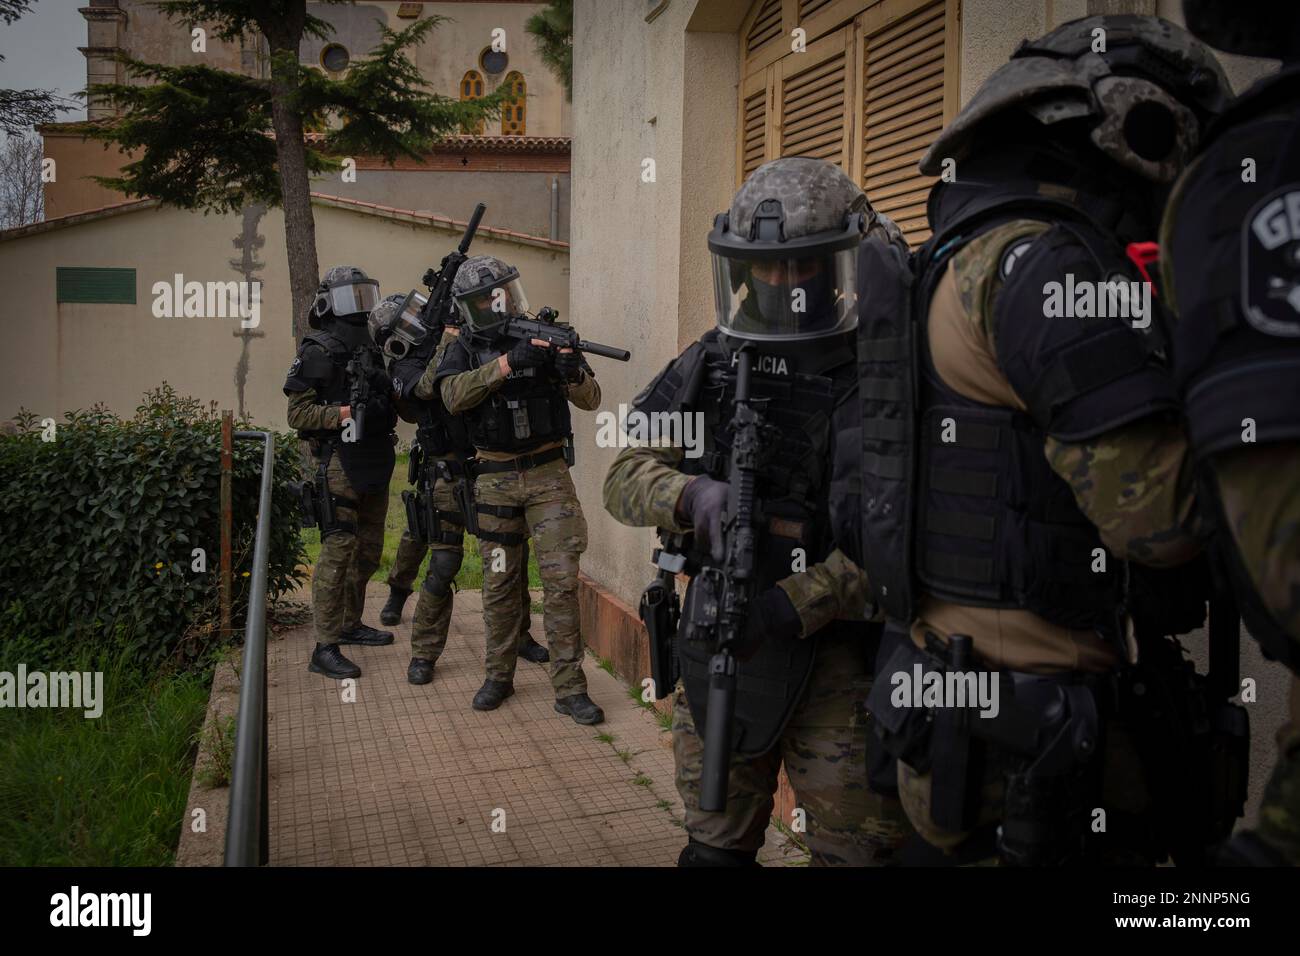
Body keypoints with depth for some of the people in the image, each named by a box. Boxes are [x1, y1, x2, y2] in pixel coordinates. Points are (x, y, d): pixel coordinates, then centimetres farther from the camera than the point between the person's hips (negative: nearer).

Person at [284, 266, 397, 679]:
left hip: (375, 463, 8)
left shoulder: (373, 347, 15)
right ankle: (325, 649, -5)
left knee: (369, 551, 16)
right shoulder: (318, 352, -7)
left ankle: (350, 624, 31)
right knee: (338, 552, -9)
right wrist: (342, 414, -23)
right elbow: (298, 414, -10)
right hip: (340, 463, -8)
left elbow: (399, 398, 22)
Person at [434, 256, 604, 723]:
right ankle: (499, 676, 26)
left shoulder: (545, 335, 2)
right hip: (495, 478, 1)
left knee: (562, 579, -5)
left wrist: (575, 374, -24)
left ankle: (569, 689, 2)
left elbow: (591, 400, -1)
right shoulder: (463, 348, 3)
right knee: (499, 582, 11)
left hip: (549, 474, -1)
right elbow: (453, 395, -18)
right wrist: (507, 363, -28)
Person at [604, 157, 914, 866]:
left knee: (855, 847, 6)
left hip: (839, 653, -3)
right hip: (718, 648, 4)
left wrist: (790, 608, -24)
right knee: (716, 845, 19)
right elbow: (624, 478, 2)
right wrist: (693, 494, -19)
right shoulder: (710, 366, 4)